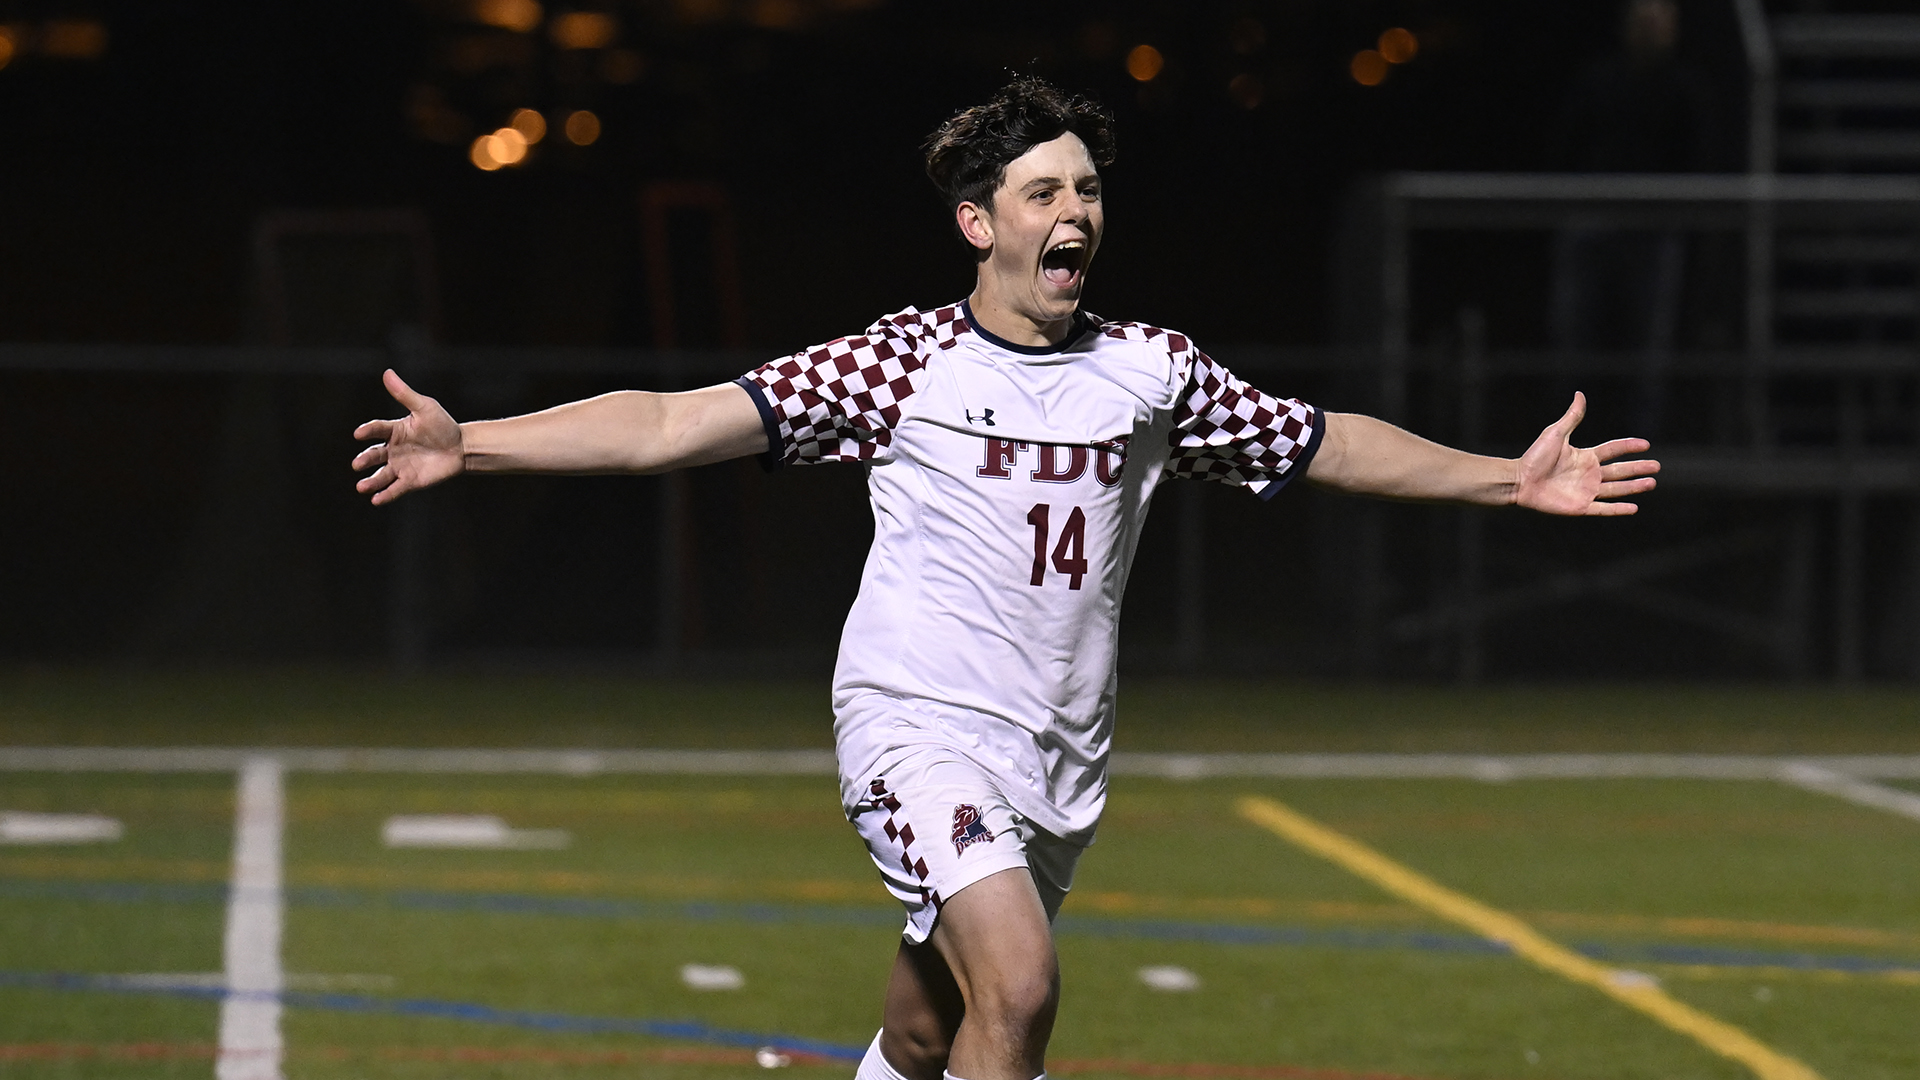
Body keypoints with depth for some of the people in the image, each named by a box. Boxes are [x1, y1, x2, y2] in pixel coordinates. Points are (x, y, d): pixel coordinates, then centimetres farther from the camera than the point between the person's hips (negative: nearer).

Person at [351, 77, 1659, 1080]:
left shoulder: (1152, 370, 7)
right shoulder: (901, 363, -6)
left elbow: (1331, 444, 19)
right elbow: (679, 423, -10)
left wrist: (1511, 478, 15)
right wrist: (469, 443, -18)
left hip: (1062, 755, 5)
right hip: (922, 725, -5)